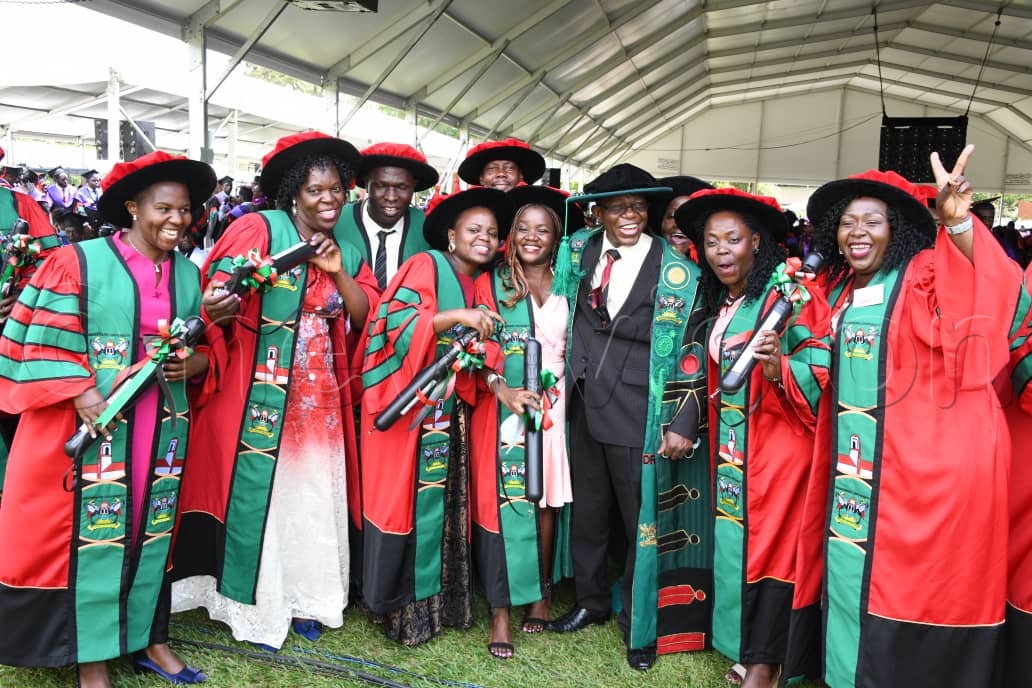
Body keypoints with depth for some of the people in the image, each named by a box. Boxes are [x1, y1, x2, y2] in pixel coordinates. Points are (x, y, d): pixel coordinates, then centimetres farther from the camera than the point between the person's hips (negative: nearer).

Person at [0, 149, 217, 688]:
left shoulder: (189, 276, 10)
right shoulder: (79, 262, -4)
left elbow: (207, 350, 16)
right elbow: (45, 340, -7)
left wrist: (194, 364, -7)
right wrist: (82, 398, -19)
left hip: (163, 430, 5)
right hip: (91, 425, -4)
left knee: (152, 529, 12)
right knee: (92, 532, 2)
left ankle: (148, 639, 27)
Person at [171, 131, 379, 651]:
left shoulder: (347, 253, 12)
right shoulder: (260, 229, -5)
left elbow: (364, 318, 5)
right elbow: (216, 293, -12)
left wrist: (338, 272, -8)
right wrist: (220, 309, -34)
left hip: (320, 397, 5)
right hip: (261, 391, -5)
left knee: (314, 494, 10)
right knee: (258, 489, 1)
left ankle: (303, 597, 25)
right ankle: (255, 604, 17)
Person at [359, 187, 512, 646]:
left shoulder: (480, 284, 15)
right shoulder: (427, 265, -7)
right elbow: (398, 320, -20)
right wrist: (458, 316, -27)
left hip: (451, 407, 7)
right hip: (410, 403, -7)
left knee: (447, 497, 10)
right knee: (412, 499, -3)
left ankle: (441, 600, 22)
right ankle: (405, 609, 10)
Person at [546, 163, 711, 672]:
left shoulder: (675, 271, -9)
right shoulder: (578, 250, 3)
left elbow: (692, 350, -8)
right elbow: (560, 314, 18)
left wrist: (683, 423, -12)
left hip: (640, 415, -4)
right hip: (585, 404, 4)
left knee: (642, 518, 7)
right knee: (586, 510, 17)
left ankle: (639, 623, 26)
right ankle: (590, 601, 38)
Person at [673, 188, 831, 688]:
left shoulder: (787, 294, -11)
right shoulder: (719, 304, 11)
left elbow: (820, 370, -16)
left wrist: (777, 366, -33)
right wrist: (716, 439, 13)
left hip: (778, 439, -7)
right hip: (730, 443, 7)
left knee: (769, 541, -1)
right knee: (734, 539, 10)